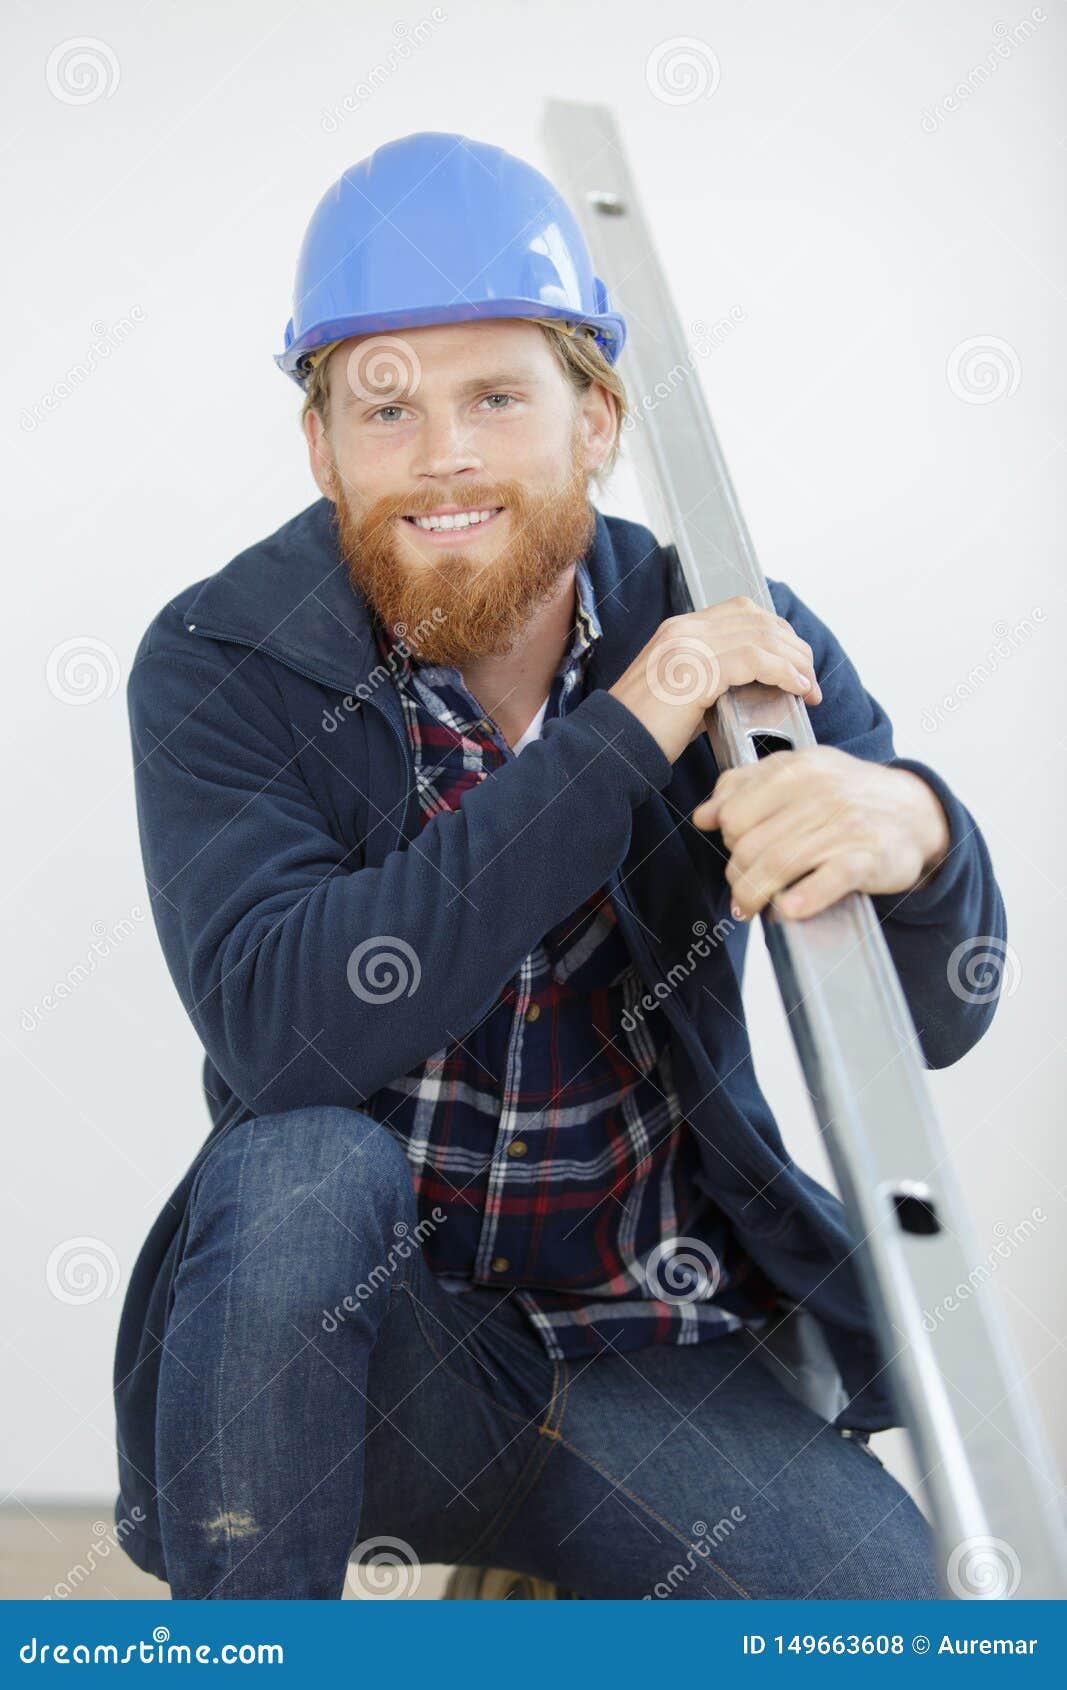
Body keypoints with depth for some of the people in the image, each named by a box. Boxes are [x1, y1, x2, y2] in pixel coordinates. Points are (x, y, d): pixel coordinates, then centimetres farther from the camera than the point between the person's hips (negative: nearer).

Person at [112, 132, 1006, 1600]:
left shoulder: (733, 639, -3)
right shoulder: (222, 666, -9)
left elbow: (933, 1023, -6)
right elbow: (279, 1025, -26)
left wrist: (913, 833, -31)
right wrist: (617, 742, -27)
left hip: (647, 1362, 2)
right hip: (360, 1347, -1)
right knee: (300, 1170, -32)